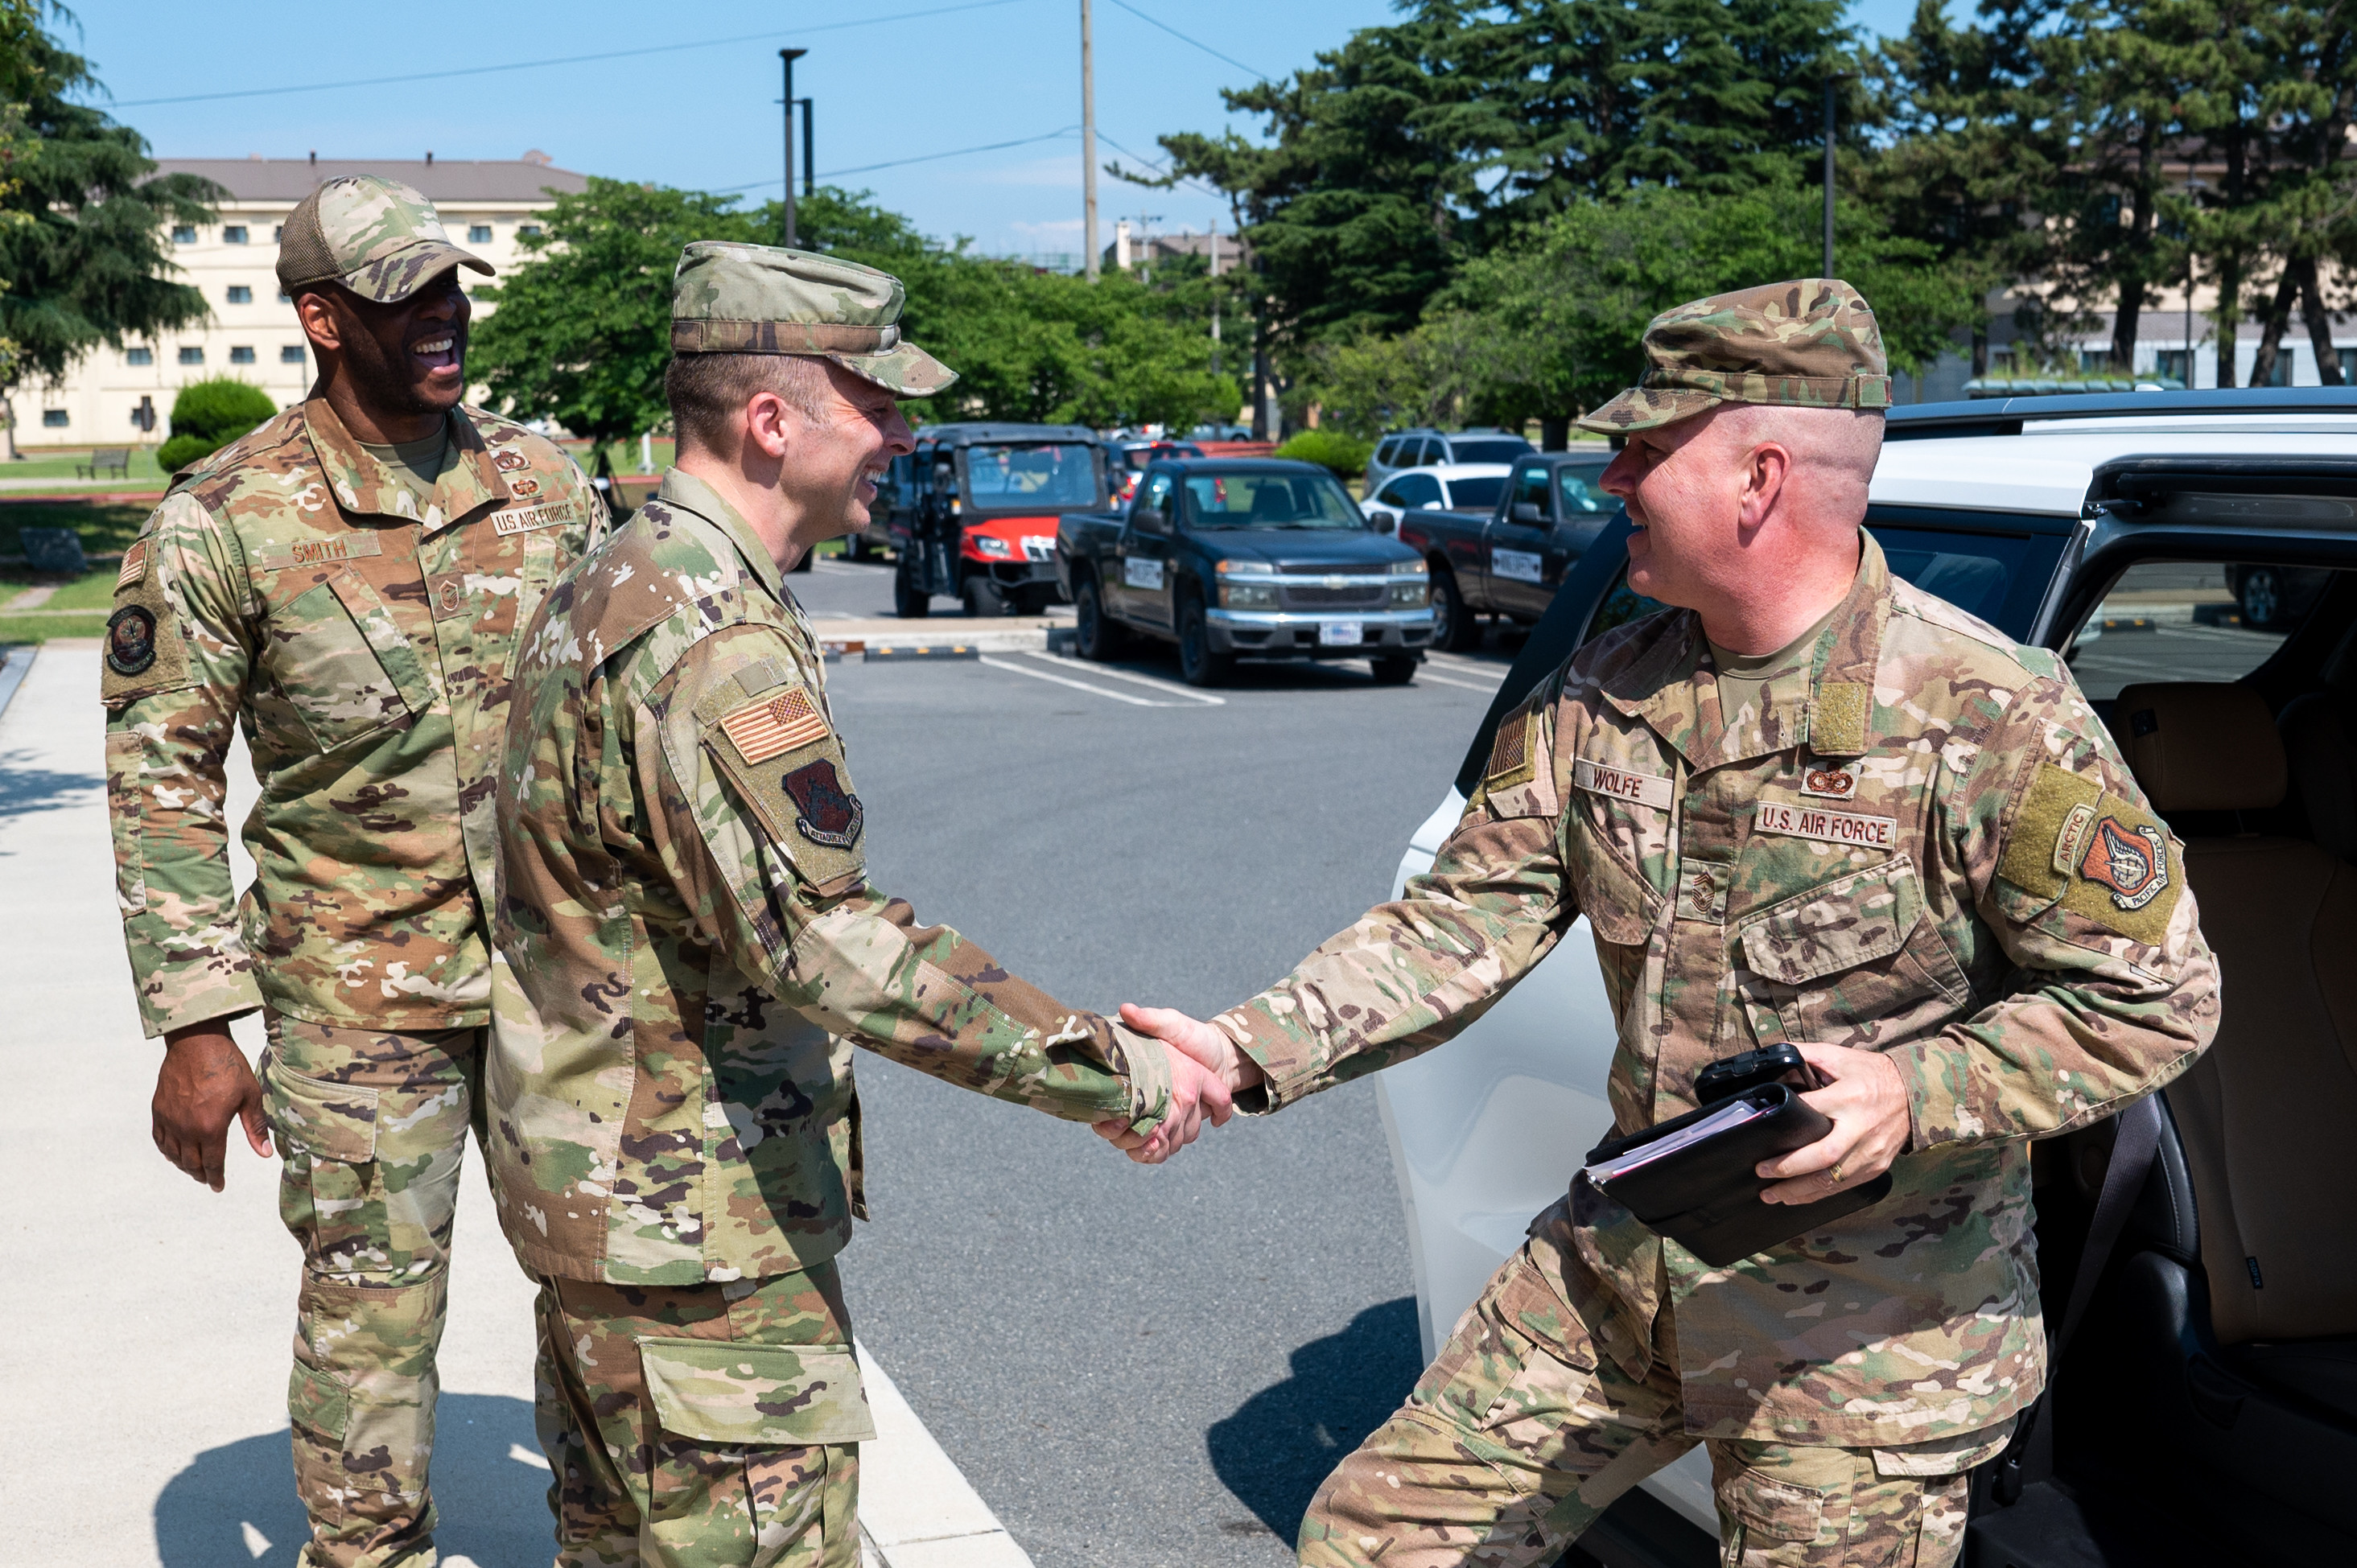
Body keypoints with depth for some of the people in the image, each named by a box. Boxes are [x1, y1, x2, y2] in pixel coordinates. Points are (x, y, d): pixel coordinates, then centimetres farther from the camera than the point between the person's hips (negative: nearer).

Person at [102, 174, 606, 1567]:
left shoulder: (543, 480, 3)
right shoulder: (221, 525, -9)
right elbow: (163, 779, -7)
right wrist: (194, 1024, -11)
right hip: (361, 996, -4)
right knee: (371, 1317, 5)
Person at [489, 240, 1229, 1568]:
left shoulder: (614, 585, 11)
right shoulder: (714, 639, -24)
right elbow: (828, 945, -33)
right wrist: (1115, 1074, -29)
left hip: (599, 1192, 11)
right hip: (697, 1222, -11)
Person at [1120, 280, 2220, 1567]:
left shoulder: (1990, 719, -16)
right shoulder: (1599, 699, 1)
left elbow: (2157, 998, -13)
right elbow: (1463, 924, 0)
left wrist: (1914, 1095, -27)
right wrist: (1250, 1055, -13)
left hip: (1865, 1338, -5)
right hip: (1618, 1276, 6)